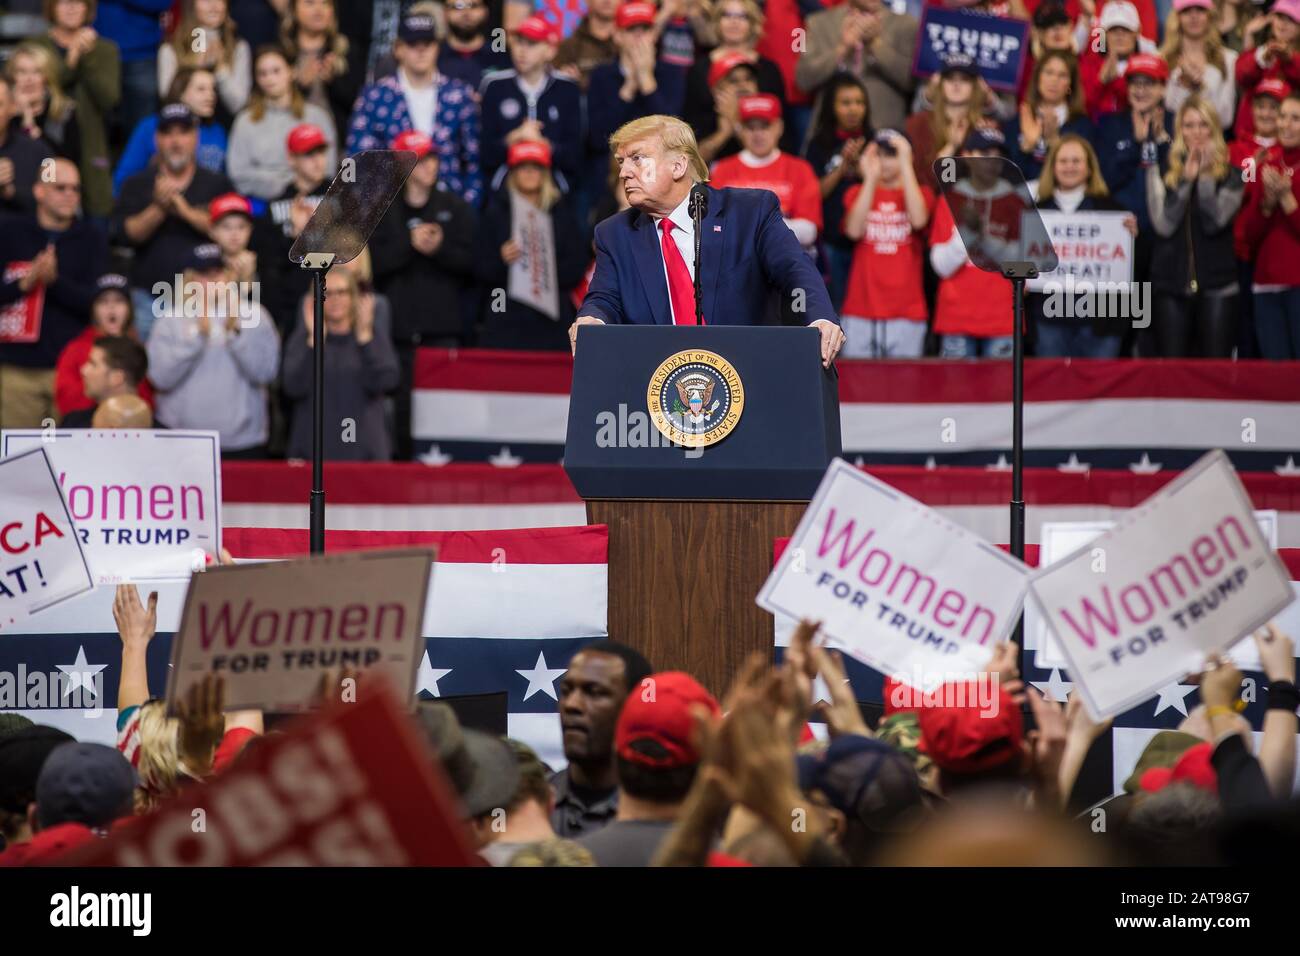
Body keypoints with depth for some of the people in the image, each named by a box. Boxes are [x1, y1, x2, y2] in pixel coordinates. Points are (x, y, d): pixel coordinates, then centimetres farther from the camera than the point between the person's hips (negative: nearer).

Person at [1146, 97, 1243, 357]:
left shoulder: (1230, 175, 6)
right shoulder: (1160, 172, 7)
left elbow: (1216, 221, -9)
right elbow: (1163, 224, -6)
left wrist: (1205, 175, -14)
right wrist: (1186, 179, -11)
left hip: (1217, 285, 0)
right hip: (1171, 283, 0)